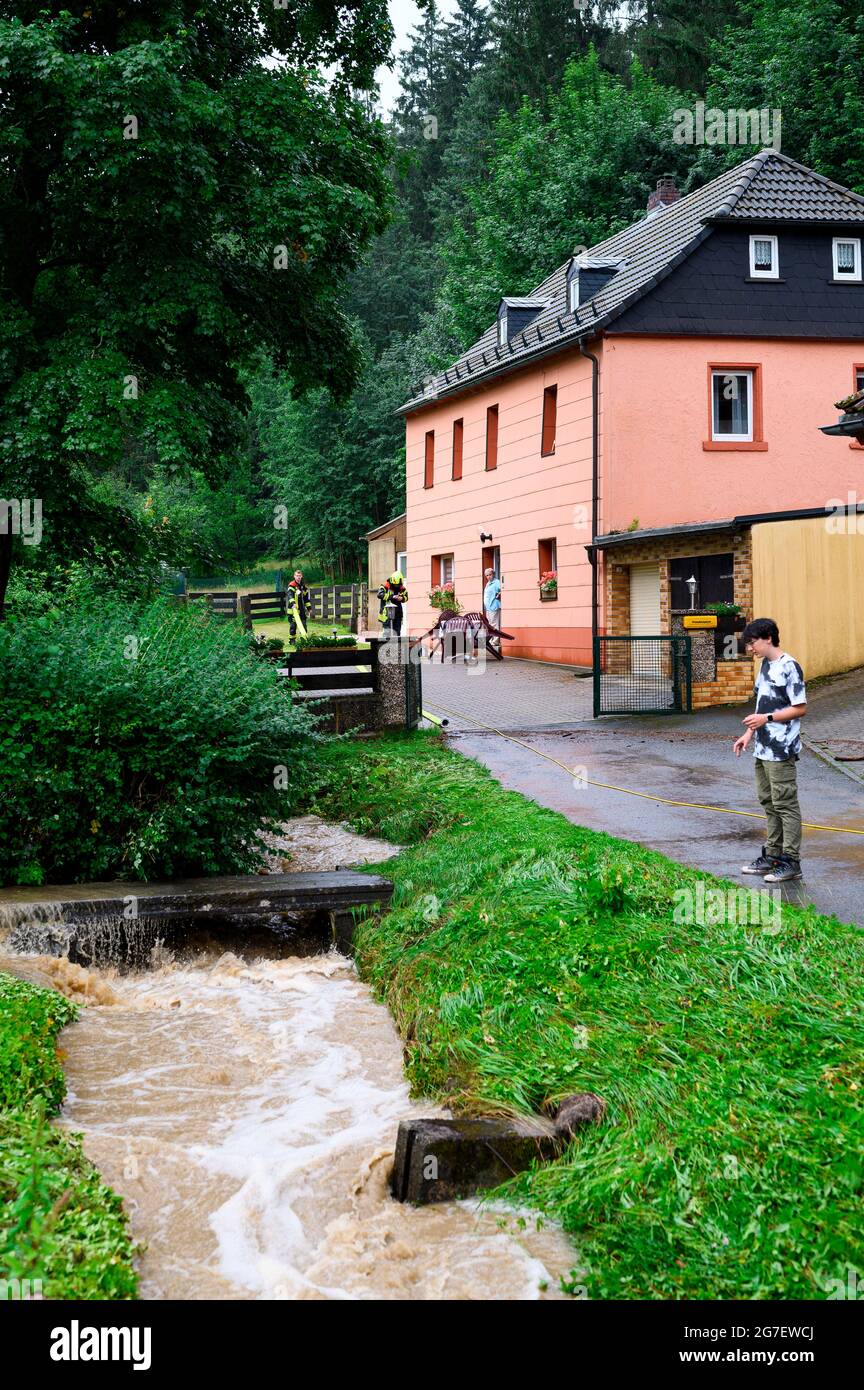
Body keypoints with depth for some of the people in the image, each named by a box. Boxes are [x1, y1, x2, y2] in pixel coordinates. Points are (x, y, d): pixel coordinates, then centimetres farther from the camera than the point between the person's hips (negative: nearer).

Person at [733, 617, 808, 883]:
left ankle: (791, 862, 2)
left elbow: (800, 708, -15)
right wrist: (749, 733, 13)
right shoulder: (766, 665, 13)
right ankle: (772, 856, 23)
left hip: (781, 751, -9)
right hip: (763, 749, 9)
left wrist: (767, 718, -20)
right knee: (769, 803, 15)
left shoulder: (788, 667, -15)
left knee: (785, 804, -3)